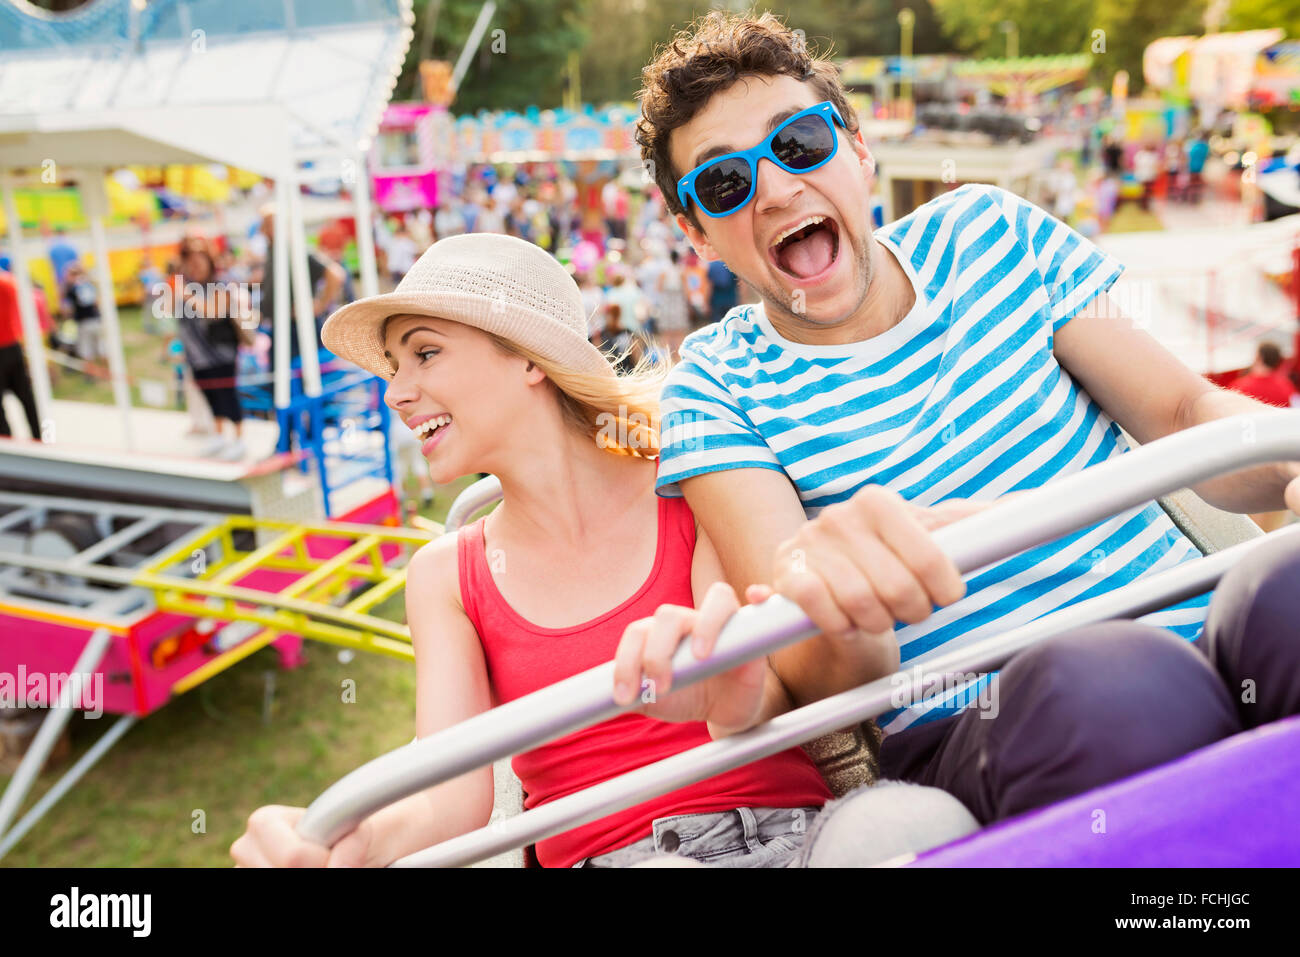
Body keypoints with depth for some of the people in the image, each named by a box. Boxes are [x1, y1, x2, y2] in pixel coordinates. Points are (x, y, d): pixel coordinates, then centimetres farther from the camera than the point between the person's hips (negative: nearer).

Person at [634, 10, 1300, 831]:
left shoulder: (988, 233, 10)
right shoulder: (719, 387, -1)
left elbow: (1185, 413, 8)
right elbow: (822, 687, -12)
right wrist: (838, 617, -38)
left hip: (1193, 636, 4)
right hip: (975, 731, -3)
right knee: (1107, 681, -37)